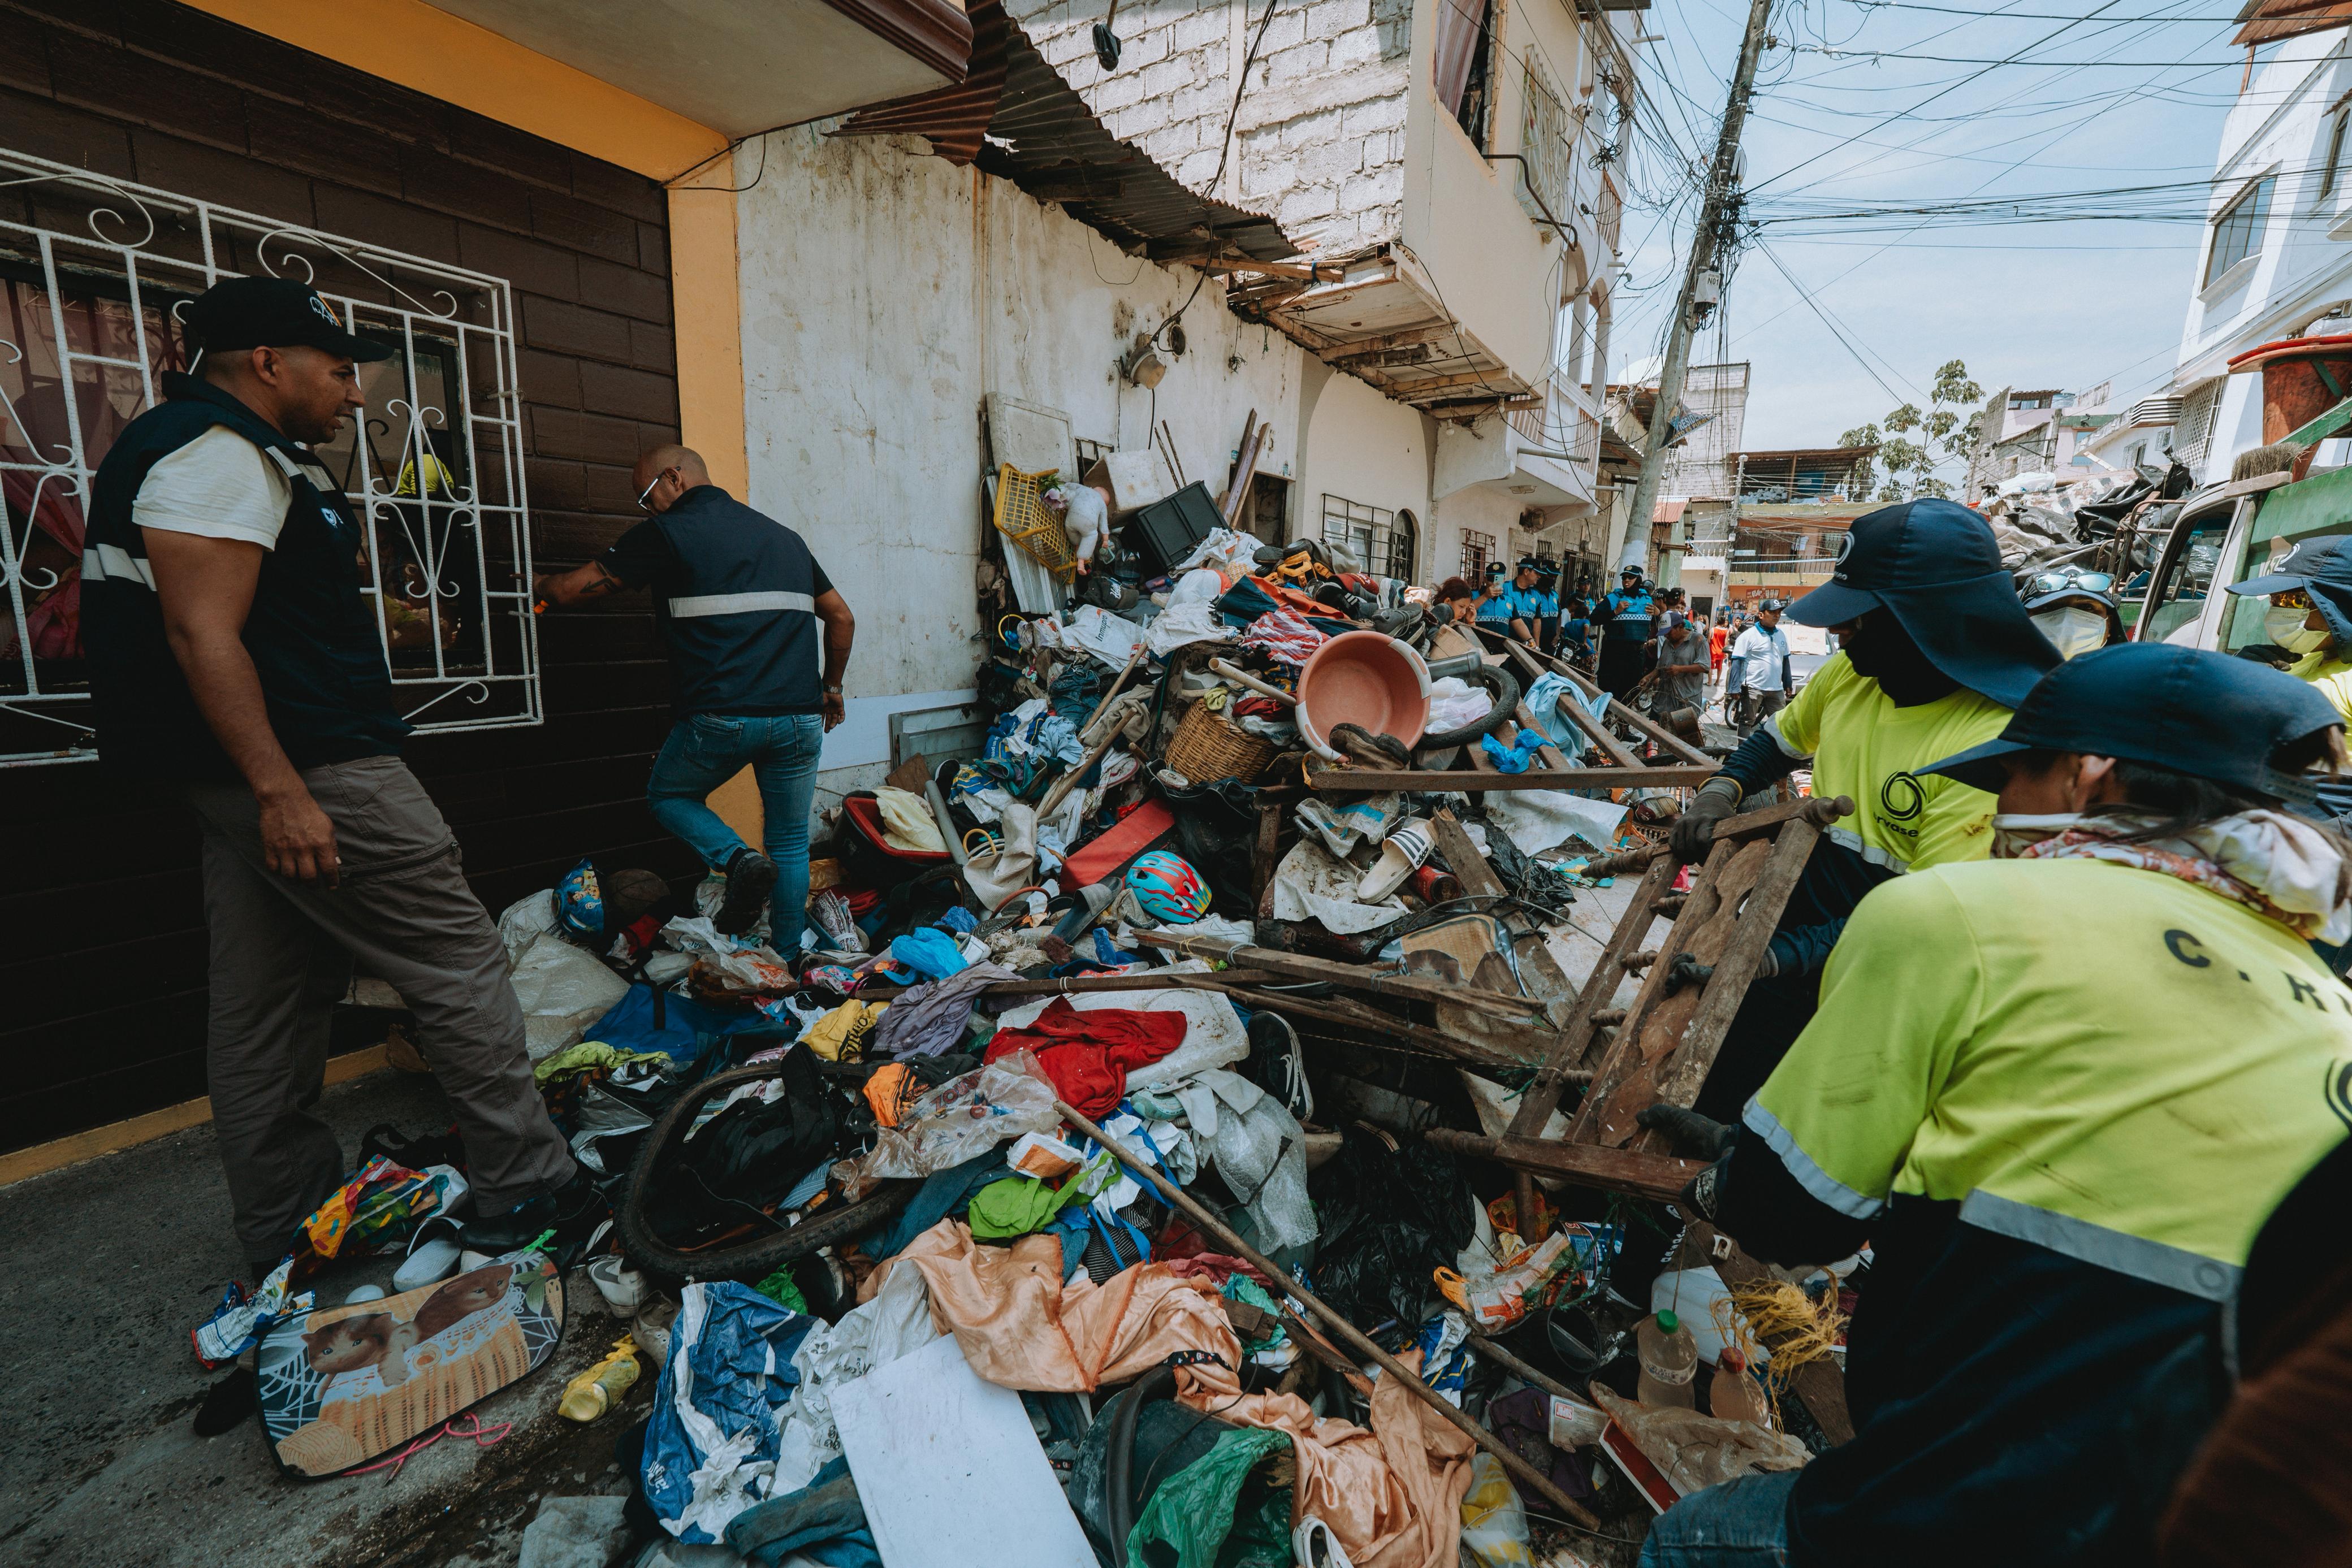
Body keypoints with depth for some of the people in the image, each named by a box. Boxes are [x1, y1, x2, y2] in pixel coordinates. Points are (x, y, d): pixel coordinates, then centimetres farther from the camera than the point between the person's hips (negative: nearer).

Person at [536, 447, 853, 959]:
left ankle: (738, 858, -4)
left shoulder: (668, 533, 3)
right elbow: (842, 618, 19)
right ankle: (788, 962, 15)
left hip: (723, 718, -4)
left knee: (668, 796, 22)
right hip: (802, 717, 5)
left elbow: (573, 587, 7)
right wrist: (831, 687, 29)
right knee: (791, 843, 14)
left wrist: (533, 589, 29)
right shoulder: (785, 536, 19)